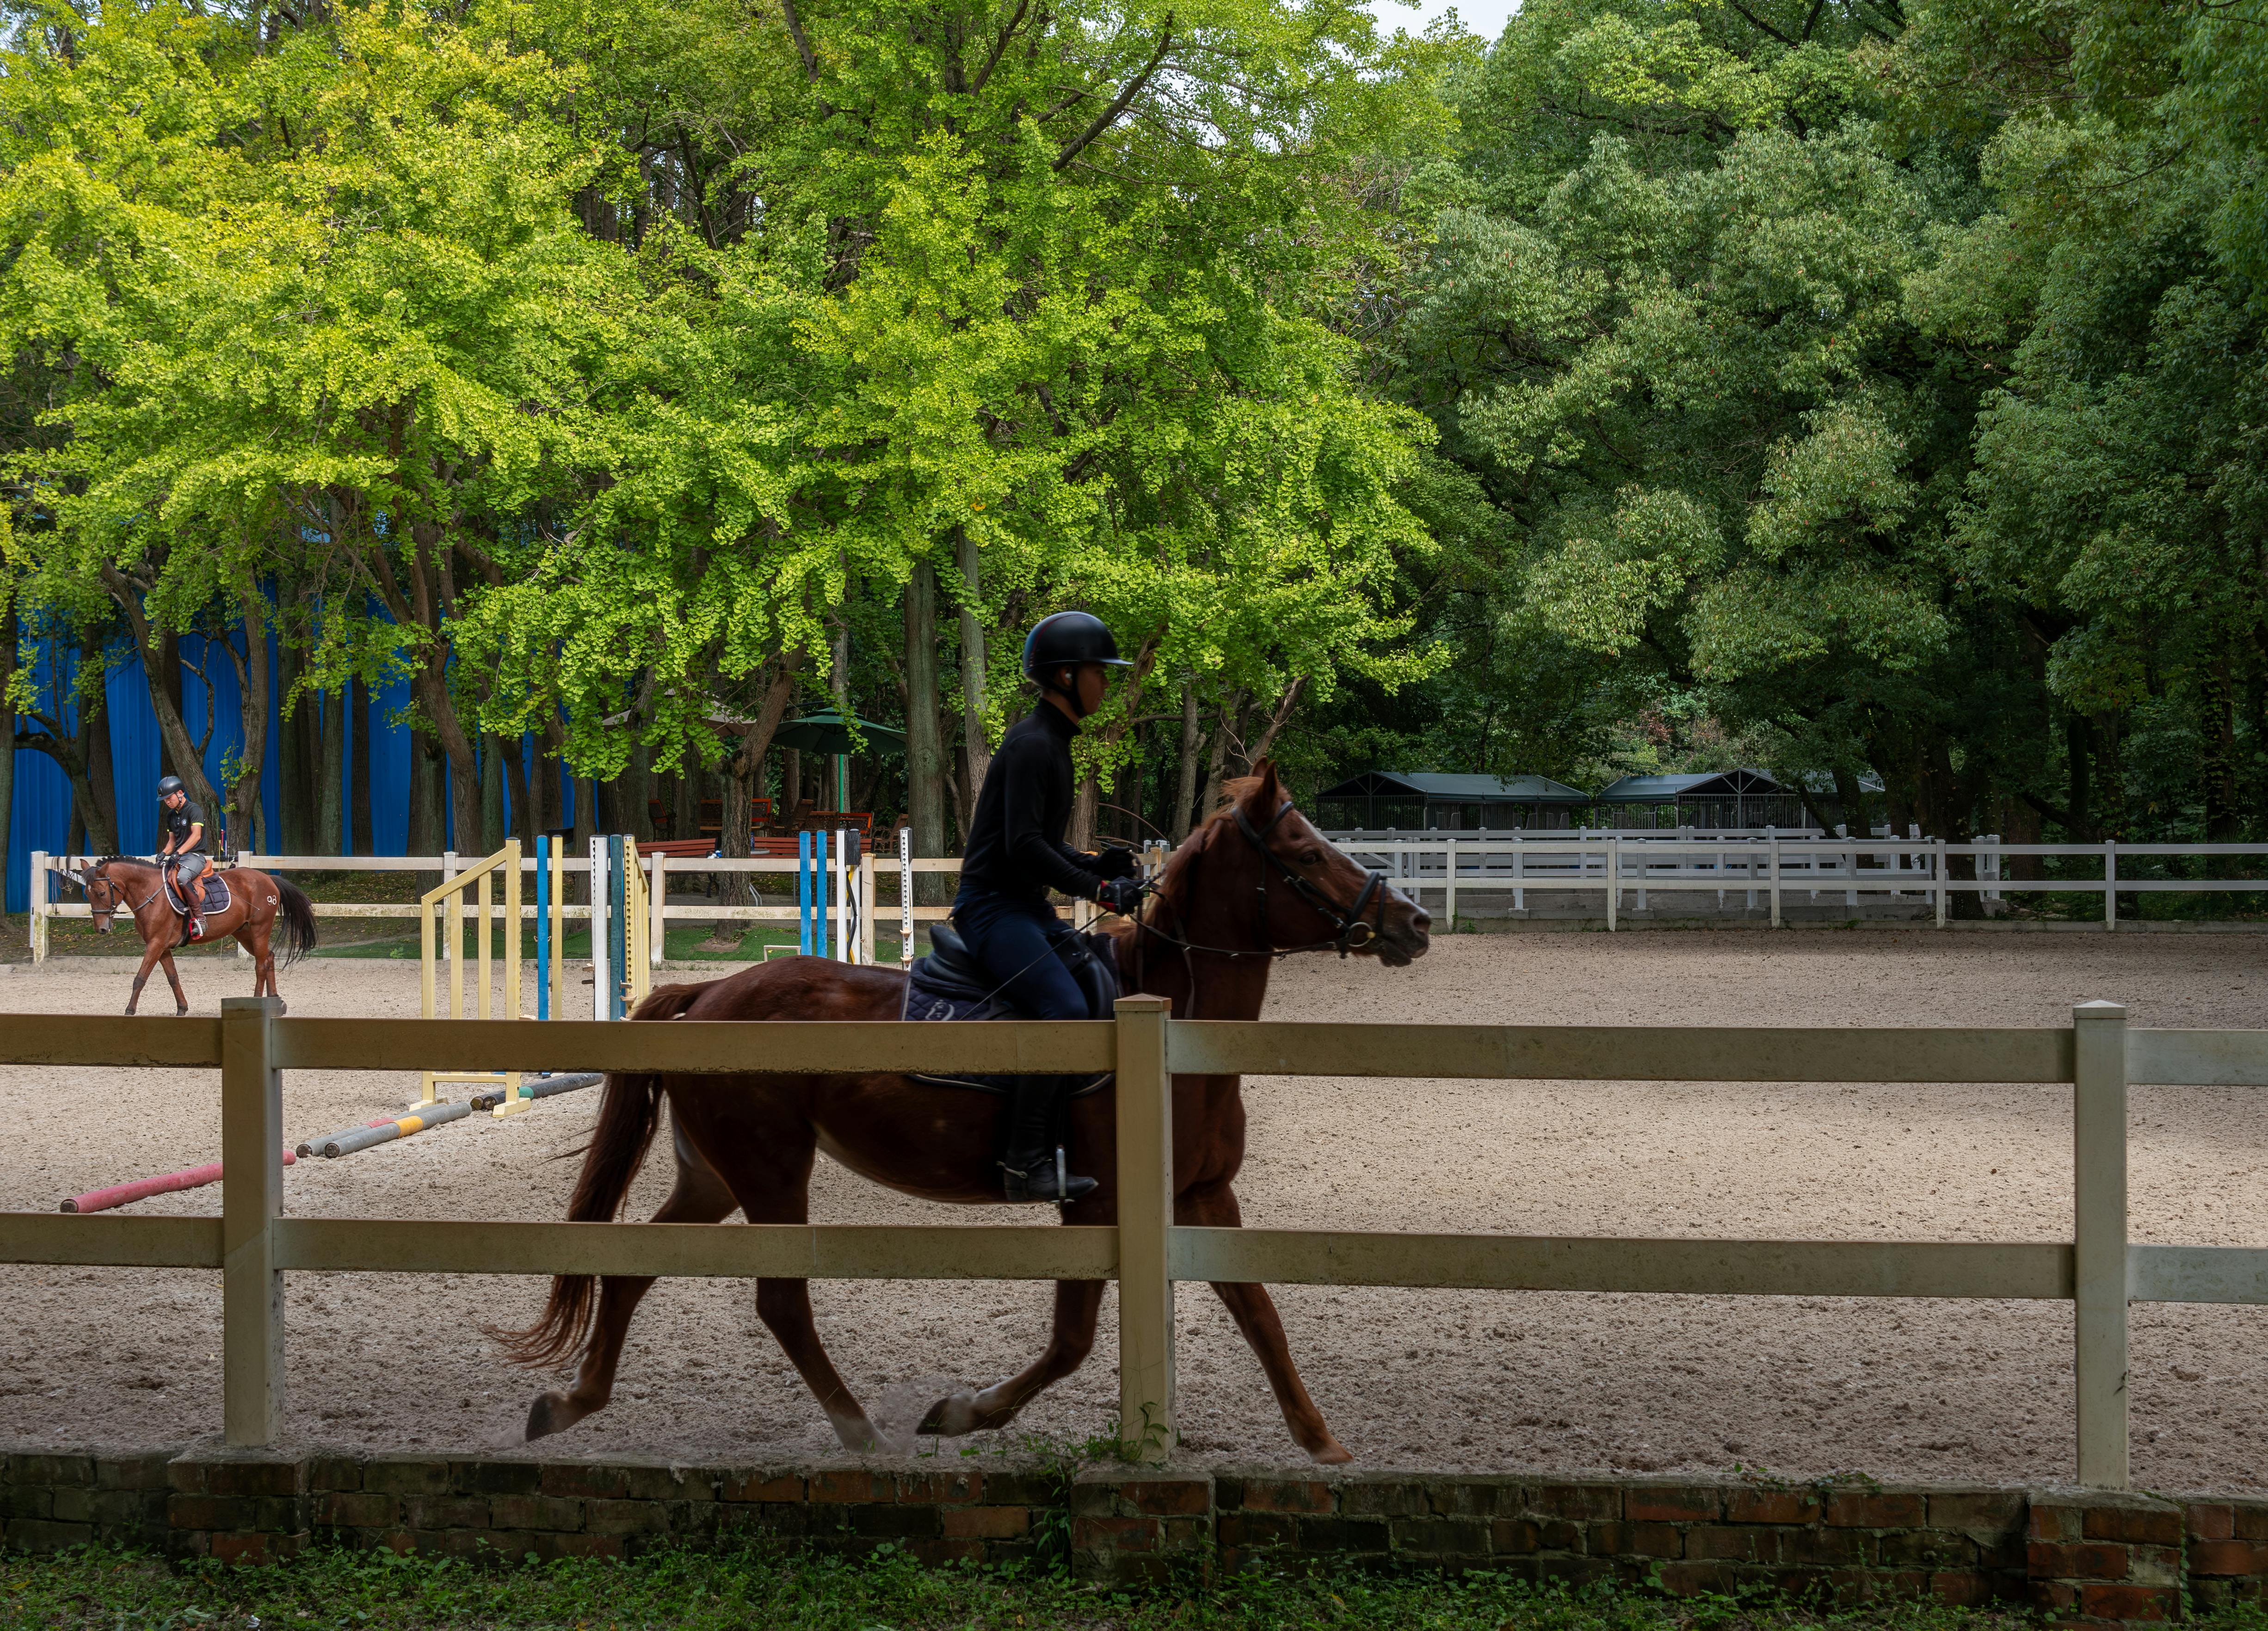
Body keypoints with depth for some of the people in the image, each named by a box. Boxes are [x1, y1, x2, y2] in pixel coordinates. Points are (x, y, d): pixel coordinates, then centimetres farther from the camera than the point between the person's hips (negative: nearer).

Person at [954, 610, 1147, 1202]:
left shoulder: (1054, 743, 16)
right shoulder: (1031, 746, -15)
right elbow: (1023, 845, -23)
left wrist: (1095, 864, 7)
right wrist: (1098, 888, -20)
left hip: (1028, 909, 11)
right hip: (993, 905, -11)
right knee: (1067, 1010, -26)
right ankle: (1026, 1160, -25)